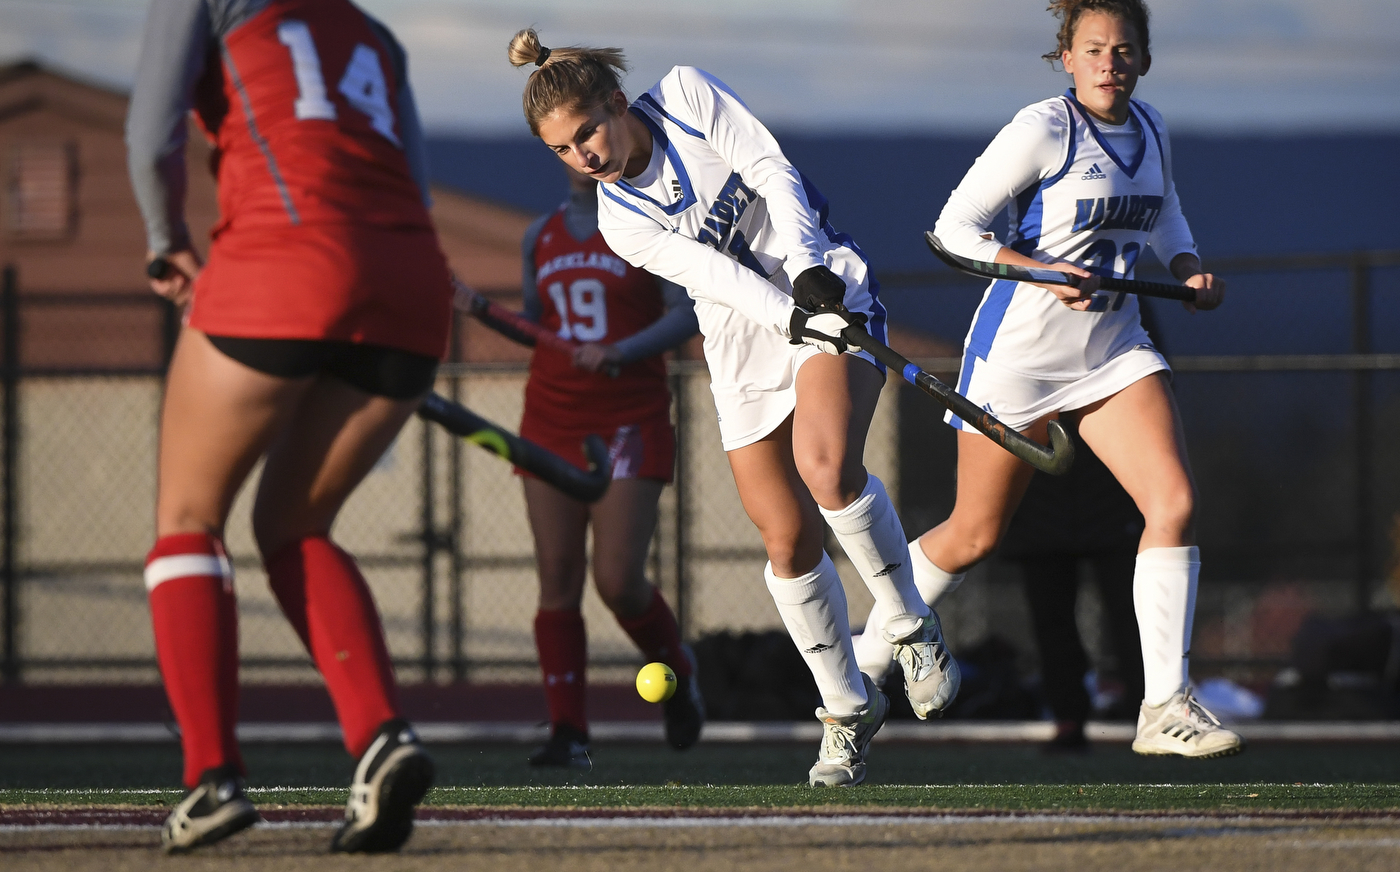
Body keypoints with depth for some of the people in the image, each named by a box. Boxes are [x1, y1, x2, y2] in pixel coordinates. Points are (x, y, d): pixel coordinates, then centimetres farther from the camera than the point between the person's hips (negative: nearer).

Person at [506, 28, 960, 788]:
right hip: (745, 343, 3)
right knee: (787, 539, -4)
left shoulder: (686, 94, -6)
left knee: (826, 467, -28)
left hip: (828, 291, -2)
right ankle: (847, 709, 12)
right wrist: (794, 317, -31)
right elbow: (713, 272, -16)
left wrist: (809, 270, -25)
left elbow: (771, 170, -11)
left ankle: (912, 628, -8)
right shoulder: (621, 221, -3)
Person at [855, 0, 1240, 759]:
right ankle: (865, 661, 28)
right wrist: (1046, 274, -23)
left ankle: (1164, 708, -12)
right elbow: (955, 226, -13)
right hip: (1022, 347, -5)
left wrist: (1188, 269, 5)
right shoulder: (1043, 129, -15)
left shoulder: (1149, 131, 6)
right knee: (974, 534, 5)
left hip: (1114, 349, 5)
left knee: (1175, 501, -13)